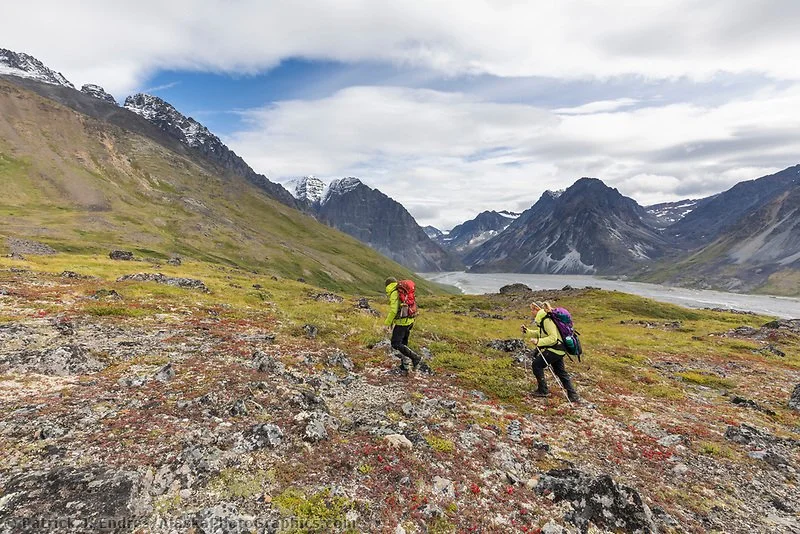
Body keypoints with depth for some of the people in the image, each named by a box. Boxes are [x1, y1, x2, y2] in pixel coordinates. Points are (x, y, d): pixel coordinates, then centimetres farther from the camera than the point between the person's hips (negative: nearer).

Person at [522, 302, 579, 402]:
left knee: (536, 364, -4)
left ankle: (543, 391, 6)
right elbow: (540, 333, 22)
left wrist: (539, 341, -26)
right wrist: (528, 331, 16)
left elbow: (553, 338, -26)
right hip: (558, 349, 10)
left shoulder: (547, 319, -22)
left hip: (555, 349, -10)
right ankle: (573, 395, 21)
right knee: (561, 371, 16)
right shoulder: (542, 318, 10)